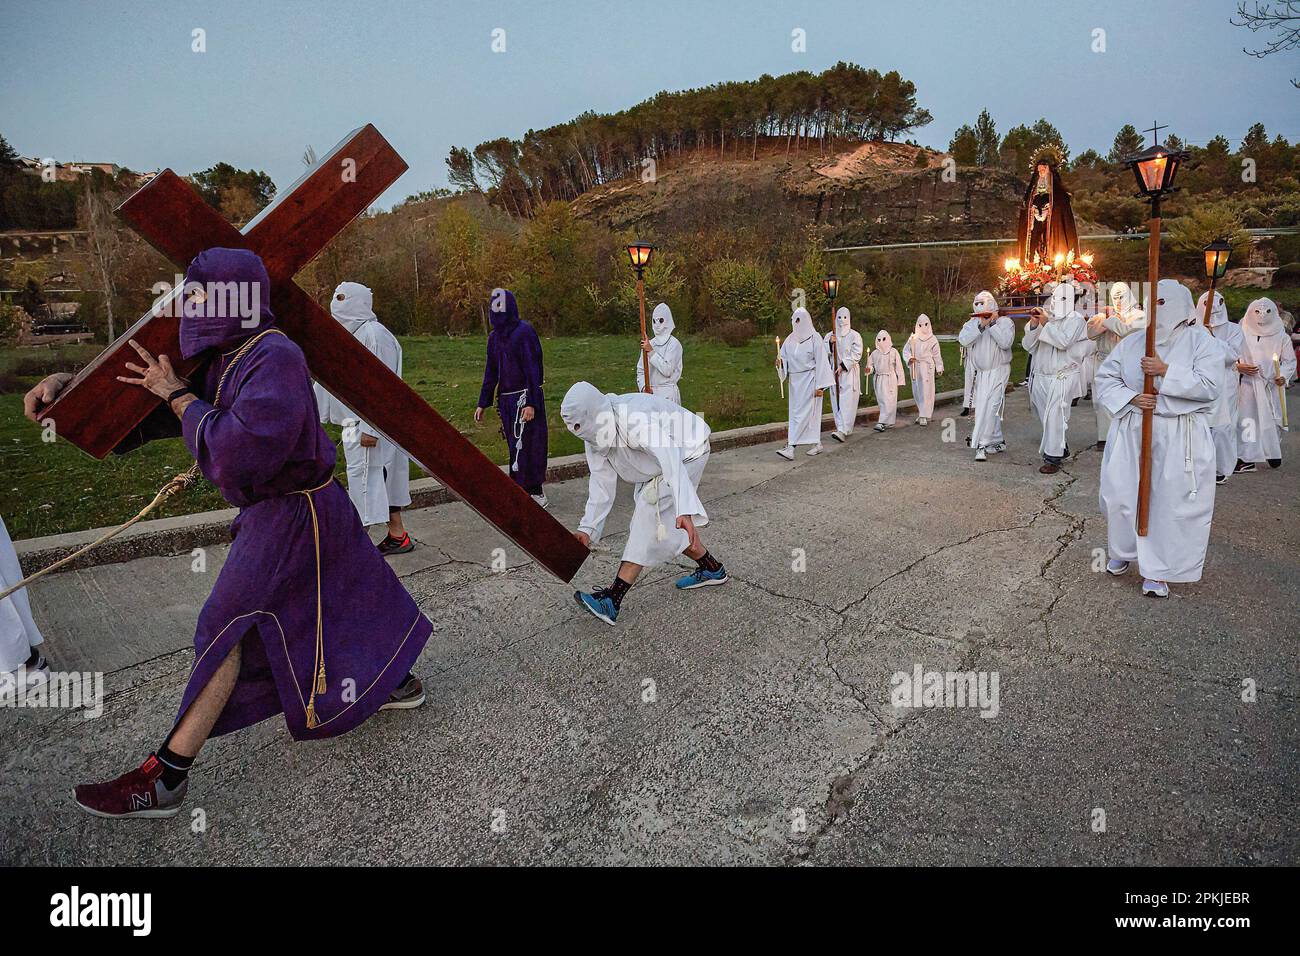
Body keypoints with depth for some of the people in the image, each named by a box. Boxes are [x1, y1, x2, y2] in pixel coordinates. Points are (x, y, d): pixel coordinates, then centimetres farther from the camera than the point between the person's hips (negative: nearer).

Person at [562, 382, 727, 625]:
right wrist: (587, 528, -13)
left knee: (648, 516, -18)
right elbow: (601, 483, -7)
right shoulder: (595, 434, -11)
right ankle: (712, 569, 33)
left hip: (687, 453, -9)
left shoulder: (633, 420, -39)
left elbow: (670, 459, -50)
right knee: (664, 522, 13)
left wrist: (685, 511, -61)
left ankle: (612, 600, -20)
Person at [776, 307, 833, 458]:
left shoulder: (814, 338, -7)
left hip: (809, 380, -6)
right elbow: (785, 359, 11)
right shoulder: (790, 339, 10)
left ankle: (791, 447, -15)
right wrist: (780, 362, -15)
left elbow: (821, 362, -9)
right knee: (810, 413, 11)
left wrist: (820, 385, -14)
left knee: (802, 413, -10)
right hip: (795, 381, 6)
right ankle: (817, 444, 21)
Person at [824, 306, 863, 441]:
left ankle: (842, 430, -21)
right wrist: (829, 342, -14)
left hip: (849, 373, -4)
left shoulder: (854, 335, -2)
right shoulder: (830, 335, 10)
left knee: (847, 402, -12)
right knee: (836, 401, 3)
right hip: (834, 372, 4)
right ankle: (845, 429, 11)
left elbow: (856, 354, -8)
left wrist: (843, 366, -16)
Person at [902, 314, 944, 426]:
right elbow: (906, 349, 3)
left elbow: (937, 355, 7)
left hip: (927, 367, -3)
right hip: (915, 367, 3)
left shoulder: (932, 339, 3)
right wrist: (909, 358, -17)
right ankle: (922, 413, 24)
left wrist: (939, 368, 7)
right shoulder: (913, 337, 7)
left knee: (926, 391, -7)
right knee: (917, 391, 8)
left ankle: (925, 416, -8)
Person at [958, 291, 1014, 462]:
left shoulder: (1005, 322, -3)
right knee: (984, 408, 11)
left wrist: (993, 324, -16)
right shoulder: (973, 323, 6)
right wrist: (981, 326, -19)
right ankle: (998, 442, 24)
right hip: (981, 373, 6)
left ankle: (982, 445, -12)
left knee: (989, 408, -14)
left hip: (998, 372, -6)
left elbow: (1006, 342, -19)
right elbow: (963, 340, -12)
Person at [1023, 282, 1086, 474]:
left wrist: (1046, 324, -15)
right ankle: (1062, 447, 31)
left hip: (1062, 377, -5)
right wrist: (1034, 325, -8)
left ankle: (1053, 458, -6)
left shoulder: (1075, 319, -1)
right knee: (1044, 414, 12)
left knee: (1054, 416, -11)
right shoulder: (1045, 317, 11)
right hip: (1040, 376, 5)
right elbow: (1028, 345, 6)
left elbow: (1064, 342, -17)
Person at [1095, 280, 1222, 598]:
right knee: (1120, 495, 5)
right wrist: (1131, 398, -9)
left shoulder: (1202, 342, -1)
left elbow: (1210, 386, -12)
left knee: (1171, 502, -2)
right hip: (1131, 432, 3)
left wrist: (1166, 371, -18)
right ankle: (1122, 551, 30)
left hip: (1179, 439, -3)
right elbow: (1105, 376, 7)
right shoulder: (1132, 342, 9)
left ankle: (1157, 572, 10)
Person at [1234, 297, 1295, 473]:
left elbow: (1290, 361, 7)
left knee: (1273, 419, 7)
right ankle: (1247, 459, -2)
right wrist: (1239, 367, -14)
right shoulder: (1242, 334, 0)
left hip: (1273, 386, 1)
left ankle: (1273, 453, 28)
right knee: (1247, 419, -5)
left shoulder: (1281, 336, 3)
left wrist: (1284, 376, -11)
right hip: (1248, 384, -1)